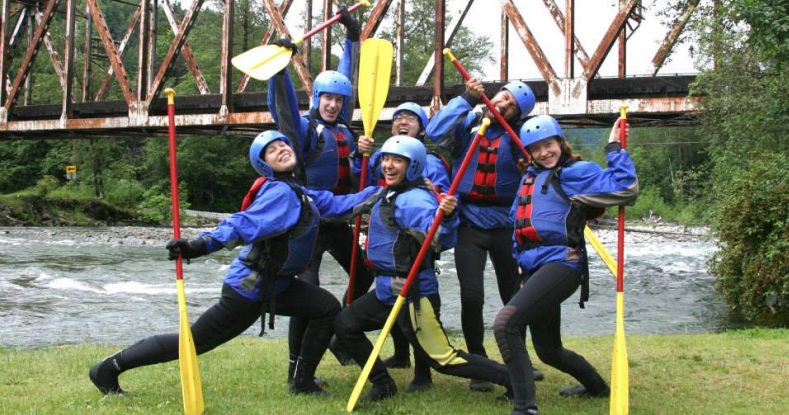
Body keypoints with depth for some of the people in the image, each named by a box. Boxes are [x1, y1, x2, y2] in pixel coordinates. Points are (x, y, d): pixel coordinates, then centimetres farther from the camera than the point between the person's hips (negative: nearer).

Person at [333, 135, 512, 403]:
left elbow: (442, 239, -35)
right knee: (344, 325, 13)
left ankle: (512, 378, 5)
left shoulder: (414, 200, -20)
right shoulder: (386, 195, 9)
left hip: (413, 295, -10)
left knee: (443, 359, -5)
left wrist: (446, 216, -53)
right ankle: (383, 384, 23)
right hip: (386, 290, 10)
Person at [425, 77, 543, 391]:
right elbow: (435, 132, -18)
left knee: (515, 297, 13)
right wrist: (466, 99, -17)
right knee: (472, 297, -10)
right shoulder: (468, 124, -2)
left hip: (505, 226, 1)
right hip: (469, 224, -1)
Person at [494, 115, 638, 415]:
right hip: (535, 269, 9)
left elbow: (625, 188, -14)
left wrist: (614, 149, -10)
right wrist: (520, 259, 19)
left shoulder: (577, 173, -2)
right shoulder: (530, 176, 20)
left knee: (505, 323, -26)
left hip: (560, 263, -9)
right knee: (549, 351, 19)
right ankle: (597, 387, 46)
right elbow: (518, 219, 27)